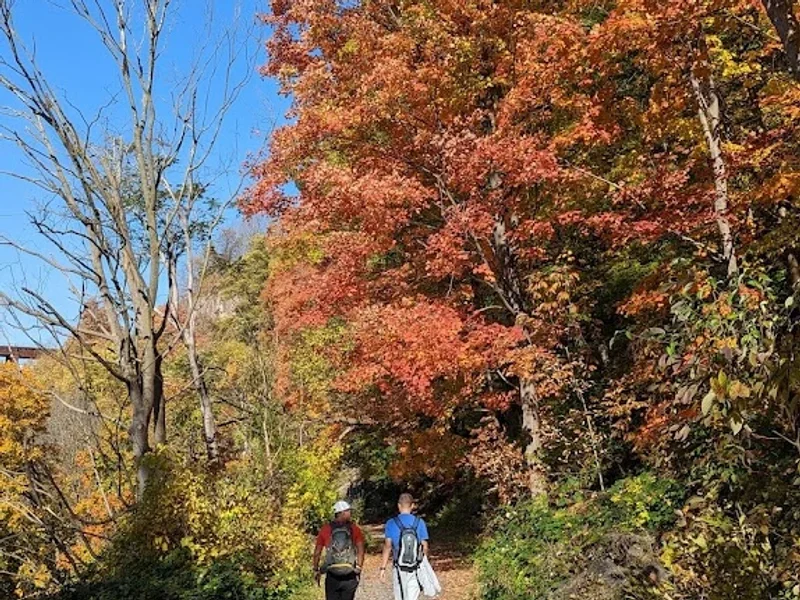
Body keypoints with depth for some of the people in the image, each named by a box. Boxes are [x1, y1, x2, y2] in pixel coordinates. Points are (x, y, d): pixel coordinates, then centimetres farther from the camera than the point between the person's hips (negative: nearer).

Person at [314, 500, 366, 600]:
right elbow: (360, 550, -8)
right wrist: (359, 568, -1)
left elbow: (317, 552, 3)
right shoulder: (355, 529, -2)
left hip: (332, 575, 0)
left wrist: (316, 570, 13)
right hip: (350, 574, 0)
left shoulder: (325, 529, 0)